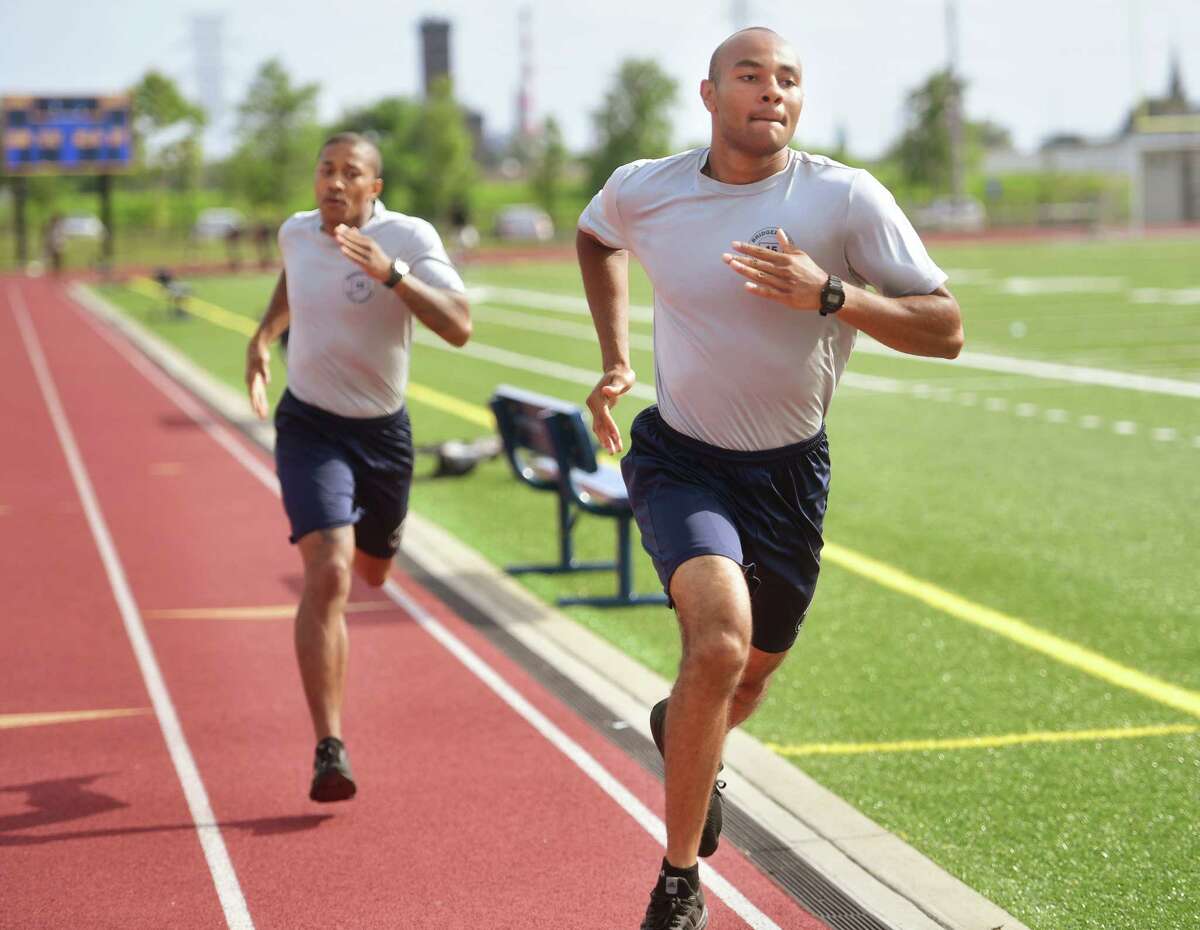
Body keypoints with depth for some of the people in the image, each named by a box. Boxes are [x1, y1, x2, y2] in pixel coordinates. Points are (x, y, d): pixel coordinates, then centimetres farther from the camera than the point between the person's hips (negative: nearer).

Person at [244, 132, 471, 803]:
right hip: (310, 427, 0)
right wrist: (264, 335, 9)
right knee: (328, 576, -21)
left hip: (383, 431, 1)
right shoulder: (296, 232, -3)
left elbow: (460, 327, -28)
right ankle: (329, 748, -20)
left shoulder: (409, 238, -15)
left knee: (371, 572, 23)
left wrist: (389, 273, -38)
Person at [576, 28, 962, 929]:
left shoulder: (847, 199, -15)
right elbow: (596, 236, 17)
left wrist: (829, 295, -30)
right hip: (681, 459, -2)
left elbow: (945, 329, -15)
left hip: (790, 472, 2)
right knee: (720, 639, -26)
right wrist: (614, 360, 8)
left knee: (750, 676, 17)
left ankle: (683, 730, 57)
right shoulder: (641, 191, -8)